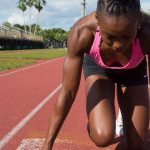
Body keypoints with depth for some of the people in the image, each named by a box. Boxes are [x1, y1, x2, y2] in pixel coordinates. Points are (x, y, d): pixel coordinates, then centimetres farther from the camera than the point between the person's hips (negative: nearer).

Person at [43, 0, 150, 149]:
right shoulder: (81, 33, -38)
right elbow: (68, 92, -29)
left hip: (133, 70, 1)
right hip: (97, 67, -1)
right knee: (103, 137, -23)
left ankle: (125, 117, 36)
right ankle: (93, 123, 15)